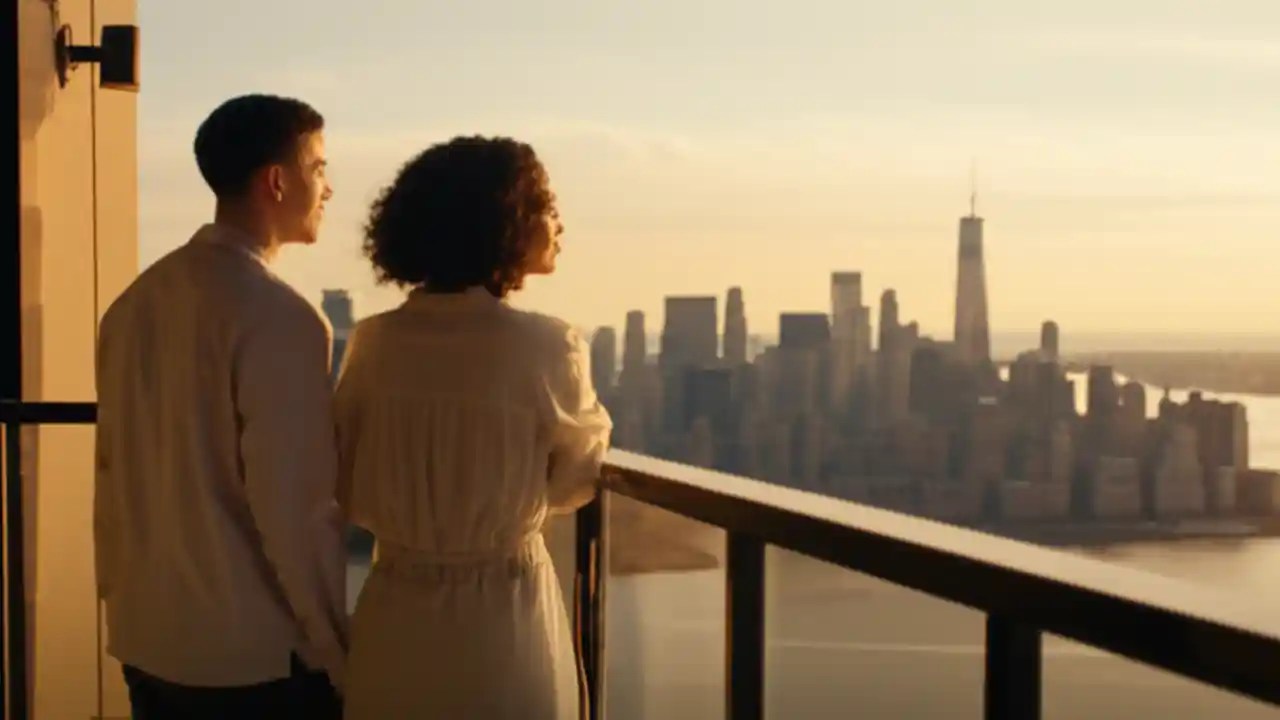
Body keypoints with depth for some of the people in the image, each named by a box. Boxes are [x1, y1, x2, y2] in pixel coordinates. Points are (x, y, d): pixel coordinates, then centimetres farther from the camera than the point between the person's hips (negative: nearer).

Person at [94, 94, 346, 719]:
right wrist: (336, 650, -9)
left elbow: (113, 470, 10)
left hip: (144, 641, 7)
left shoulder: (136, 300, 5)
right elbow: (296, 505, -18)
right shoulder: (279, 317, -17)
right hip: (255, 653, -7)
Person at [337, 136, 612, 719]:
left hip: (395, 617, 4)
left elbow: (347, 490, 5)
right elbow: (575, 481, 0)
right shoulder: (545, 346, -15)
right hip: (504, 615, -3)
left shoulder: (373, 342, -5)